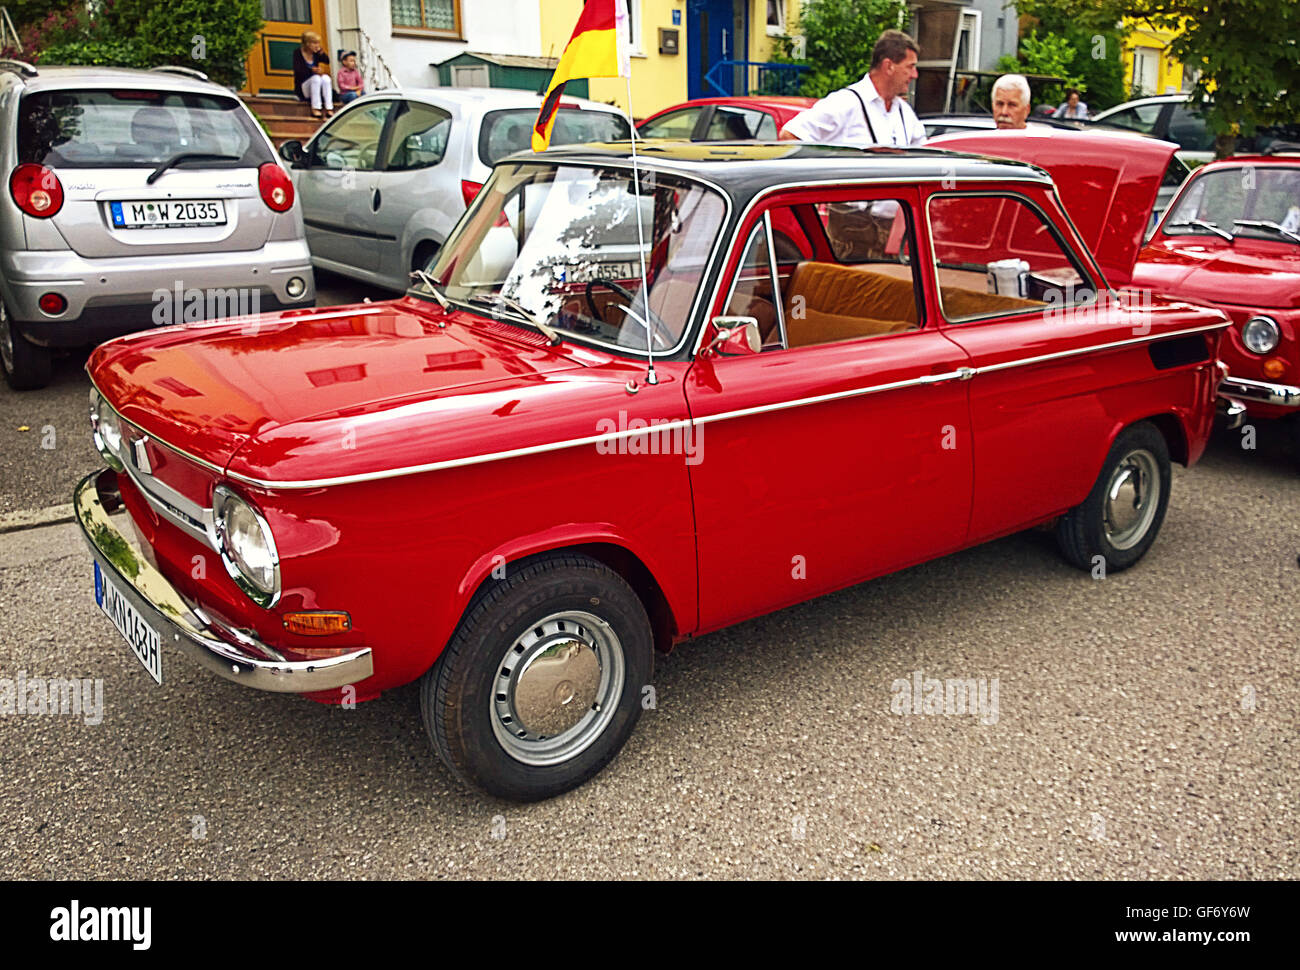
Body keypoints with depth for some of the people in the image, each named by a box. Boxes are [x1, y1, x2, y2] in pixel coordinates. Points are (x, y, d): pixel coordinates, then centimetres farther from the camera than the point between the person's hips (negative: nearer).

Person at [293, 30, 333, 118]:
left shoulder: (316, 54, 7)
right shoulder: (298, 53, -5)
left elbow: (328, 61, -8)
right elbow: (298, 71, -21)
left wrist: (319, 51, -13)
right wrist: (313, 70, -33)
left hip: (315, 87, 4)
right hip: (302, 88, -4)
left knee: (326, 77, -24)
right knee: (316, 77, -30)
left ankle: (329, 109, -35)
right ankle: (315, 109, -35)